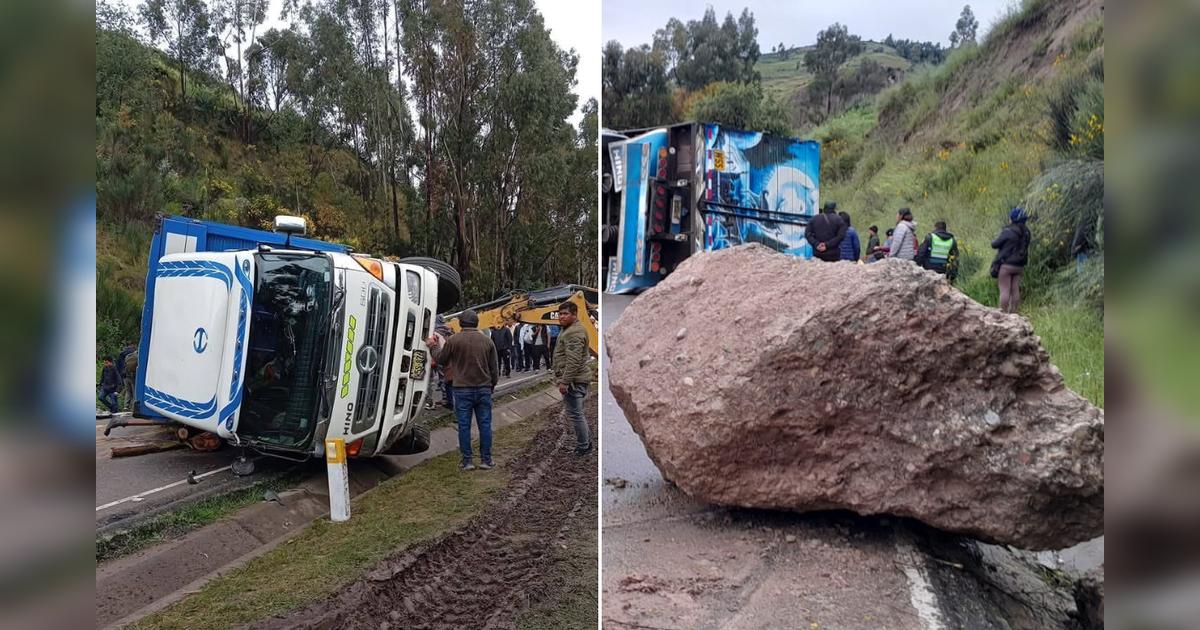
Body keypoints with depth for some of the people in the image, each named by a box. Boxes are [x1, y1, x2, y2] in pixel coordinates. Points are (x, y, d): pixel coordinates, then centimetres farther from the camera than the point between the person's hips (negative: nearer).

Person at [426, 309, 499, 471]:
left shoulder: (454, 340, -6)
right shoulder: (487, 341, 3)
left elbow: (440, 359, 9)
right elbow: (495, 368, 8)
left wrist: (433, 346, 26)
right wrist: (492, 385, 21)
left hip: (463, 389, -2)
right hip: (484, 389, 2)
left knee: (464, 425, 5)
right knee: (485, 424, 7)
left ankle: (467, 460, 7)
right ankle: (486, 460, 11)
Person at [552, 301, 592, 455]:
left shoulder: (574, 332, -18)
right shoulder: (569, 330, 18)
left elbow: (573, 361, -25)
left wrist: (564, 381, -24)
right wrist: (564, 379, 27)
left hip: (573, 380, -11)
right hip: (574, 380, 11)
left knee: (574, 414, -5)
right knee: (576, 413, 19)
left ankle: (583, 448, 3)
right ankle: (586, 444, 29)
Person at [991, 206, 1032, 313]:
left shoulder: (1008, 231, -16)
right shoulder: (1026, 232, 6)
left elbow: (995, 244, -10)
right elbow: (1025, 248, 15)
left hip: (1006, 265, -7)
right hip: (1019, 266, 7)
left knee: (1004, 290, -4)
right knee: (1015, 290, 9)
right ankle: (1013, 313, 12)